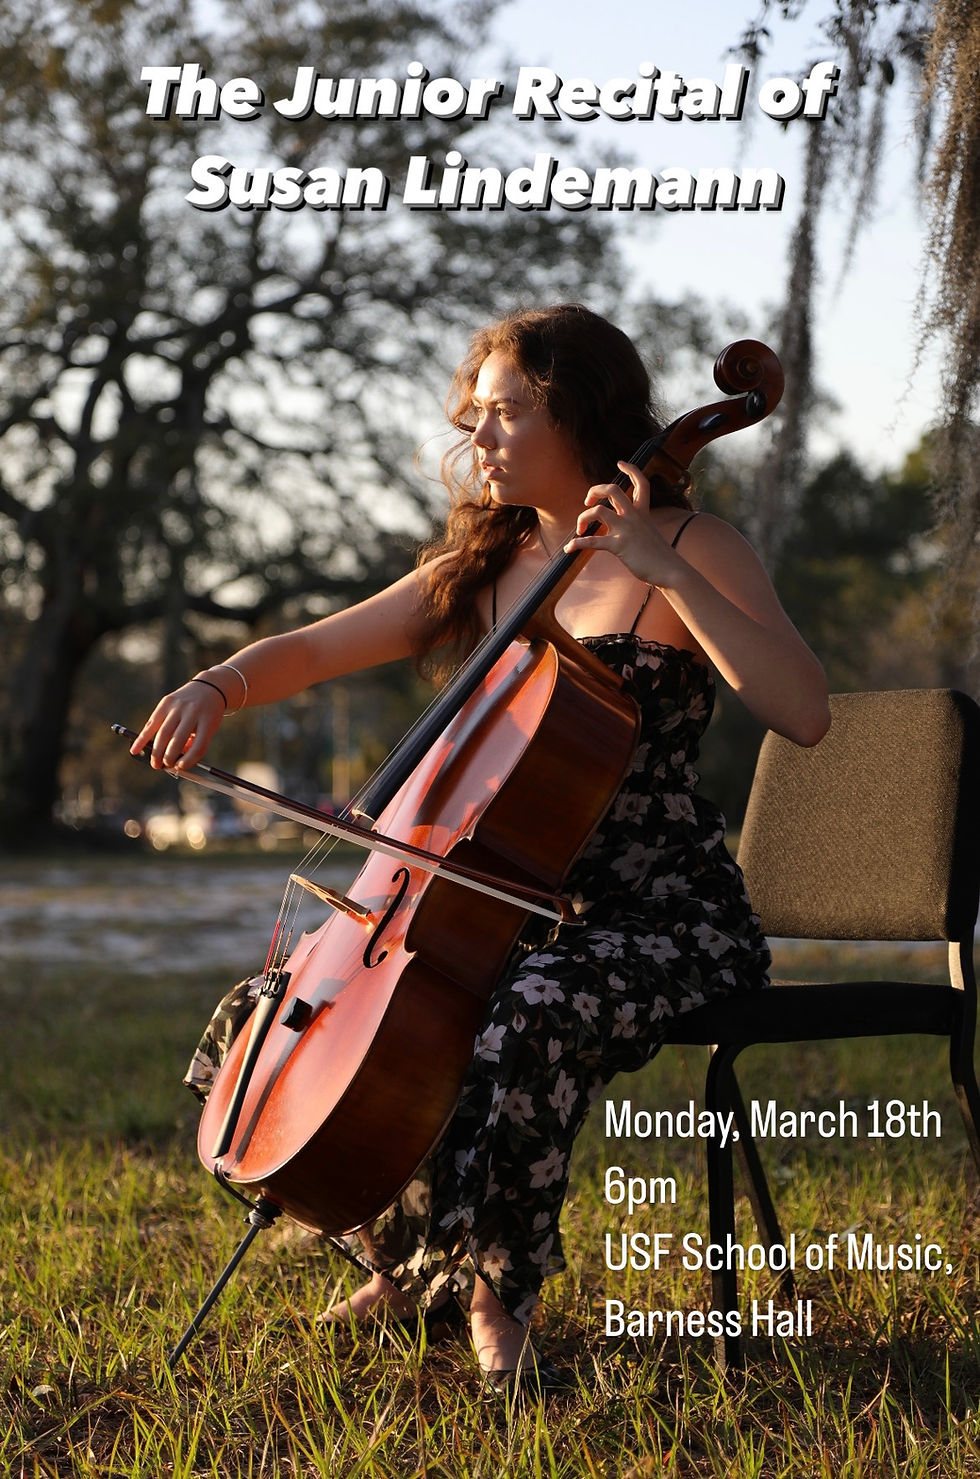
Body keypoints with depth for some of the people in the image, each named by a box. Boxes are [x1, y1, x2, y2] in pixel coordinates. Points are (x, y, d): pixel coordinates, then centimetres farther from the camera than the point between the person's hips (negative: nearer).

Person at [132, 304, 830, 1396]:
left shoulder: (691, 550, -6)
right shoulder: (480, 569, 12)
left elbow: (804, 714, -22)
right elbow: (312, 650, 15)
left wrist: (667, 571, -25)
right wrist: (217, 685, -6)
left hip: (671, 917, -7)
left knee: (525, 1014, -38)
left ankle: (496, 1296, -15)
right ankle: (407, 1264, 12)